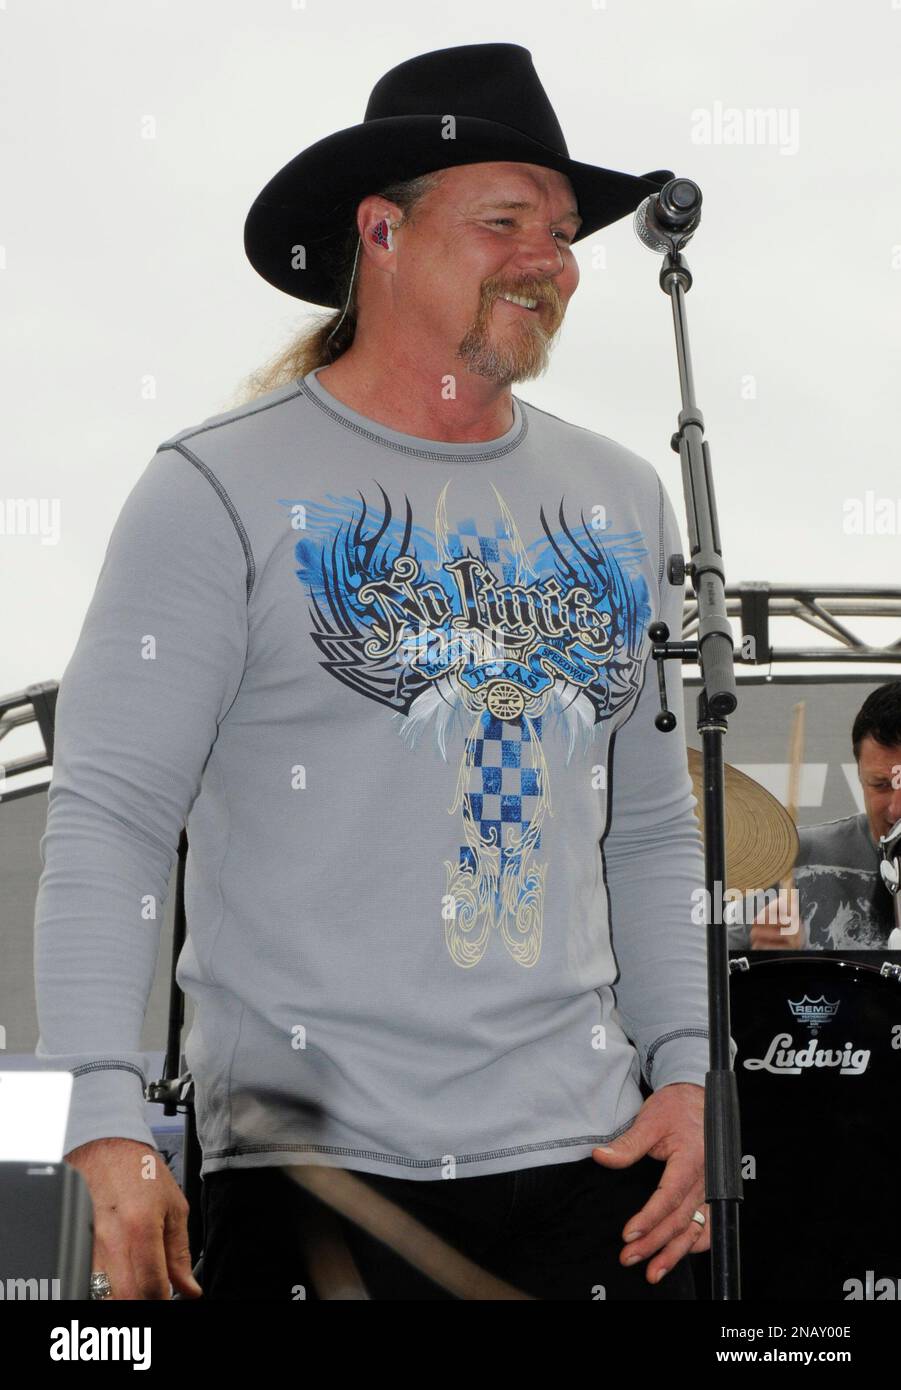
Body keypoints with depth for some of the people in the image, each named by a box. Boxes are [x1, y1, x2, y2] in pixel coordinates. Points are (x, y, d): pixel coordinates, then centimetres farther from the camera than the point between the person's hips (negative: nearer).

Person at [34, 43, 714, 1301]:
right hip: (316, 1171, -5)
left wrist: (685, 1067, 6)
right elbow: (109, 817, -10)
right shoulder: (226, 491, -5)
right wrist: (109, 1117, -20)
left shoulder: (620, 503, 13)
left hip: (589, 1153, 5)